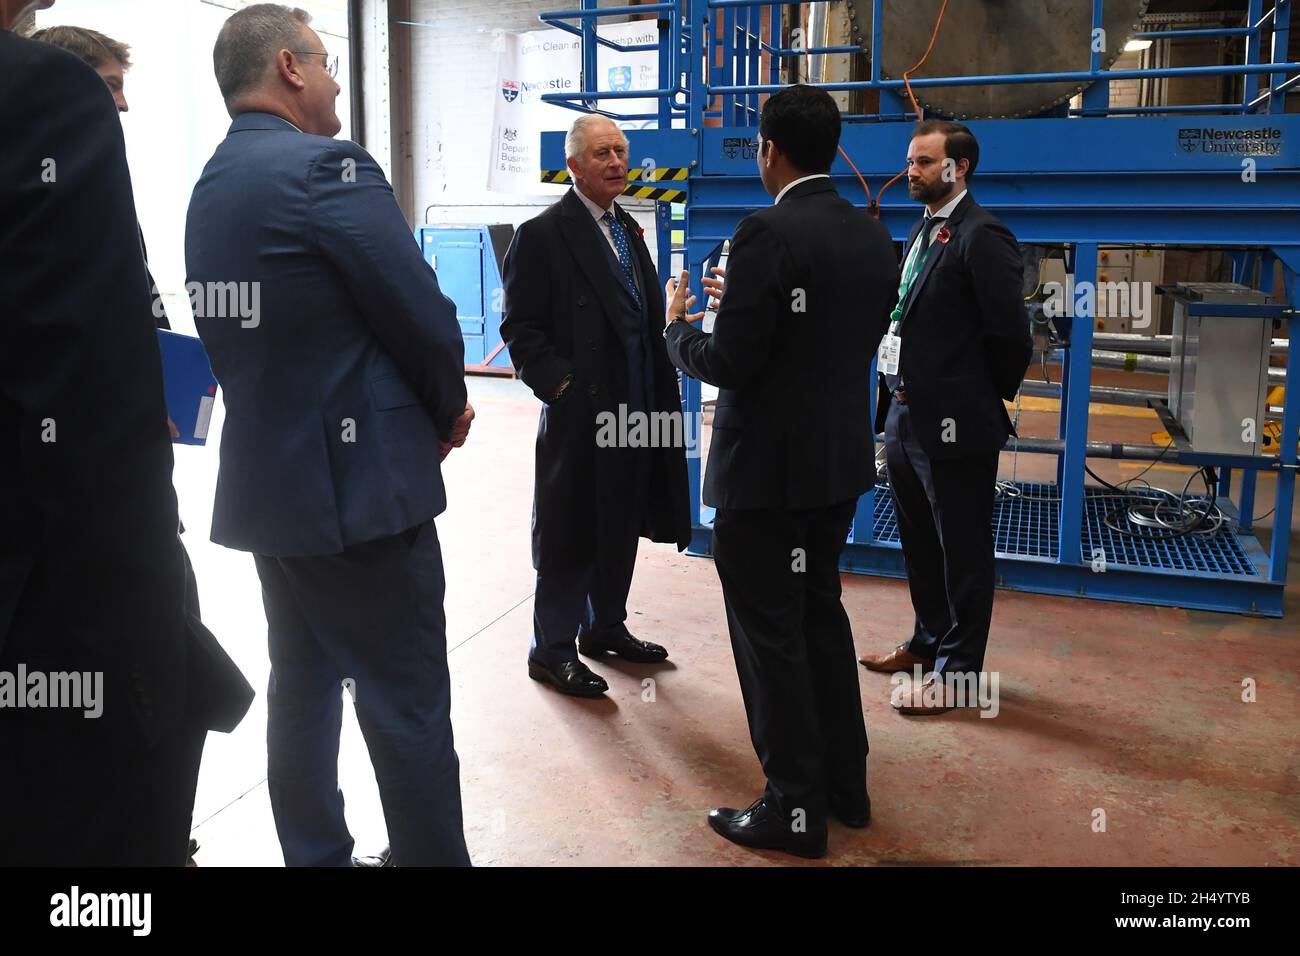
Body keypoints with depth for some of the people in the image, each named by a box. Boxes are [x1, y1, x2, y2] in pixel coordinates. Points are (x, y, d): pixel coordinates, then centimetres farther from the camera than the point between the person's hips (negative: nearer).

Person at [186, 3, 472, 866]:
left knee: (303, 689, 18)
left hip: (265, 484, 9)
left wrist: (428, 405, 11)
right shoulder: (326, 166, -15)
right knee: (408, 706, 1)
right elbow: (423, 315, -17)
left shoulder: (210, 189, 12)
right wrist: (449, 409, 4)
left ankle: (316, 854, 30)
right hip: (356, 483, -9)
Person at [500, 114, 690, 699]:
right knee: (569, 530, 2)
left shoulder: (627, 230, 16)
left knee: (621, 524, 15)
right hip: (579, 413, -7)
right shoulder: (543, 235, -8)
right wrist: (562, 386, -21)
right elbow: (522, 329, -11)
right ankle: (552, 649, 15)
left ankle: (605, 627, 32)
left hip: (634, 409, 8)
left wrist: (659, 394, 11)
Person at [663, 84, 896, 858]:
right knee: (821, 615, 20)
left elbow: (730, 363, -21)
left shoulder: (769, 232, -19)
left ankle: (796, 809, 16)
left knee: (771, 635, 4)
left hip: (768, 467, -8)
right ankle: (845, 783, 31)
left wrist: (679, 326, 0)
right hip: (839, 459, 8)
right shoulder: (874, 236, 6)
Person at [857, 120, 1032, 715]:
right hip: (906, 417, 9)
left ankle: (958, 670, 18)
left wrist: (989, 400, -4)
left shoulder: (981, 236, -14)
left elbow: (1011, 335, -16)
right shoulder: (922, 232, 14)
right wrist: (897, 396, 9)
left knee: (963, 552, 5)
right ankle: (929, 641, 38)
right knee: (920, 543, 21)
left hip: (954, 423, -9)